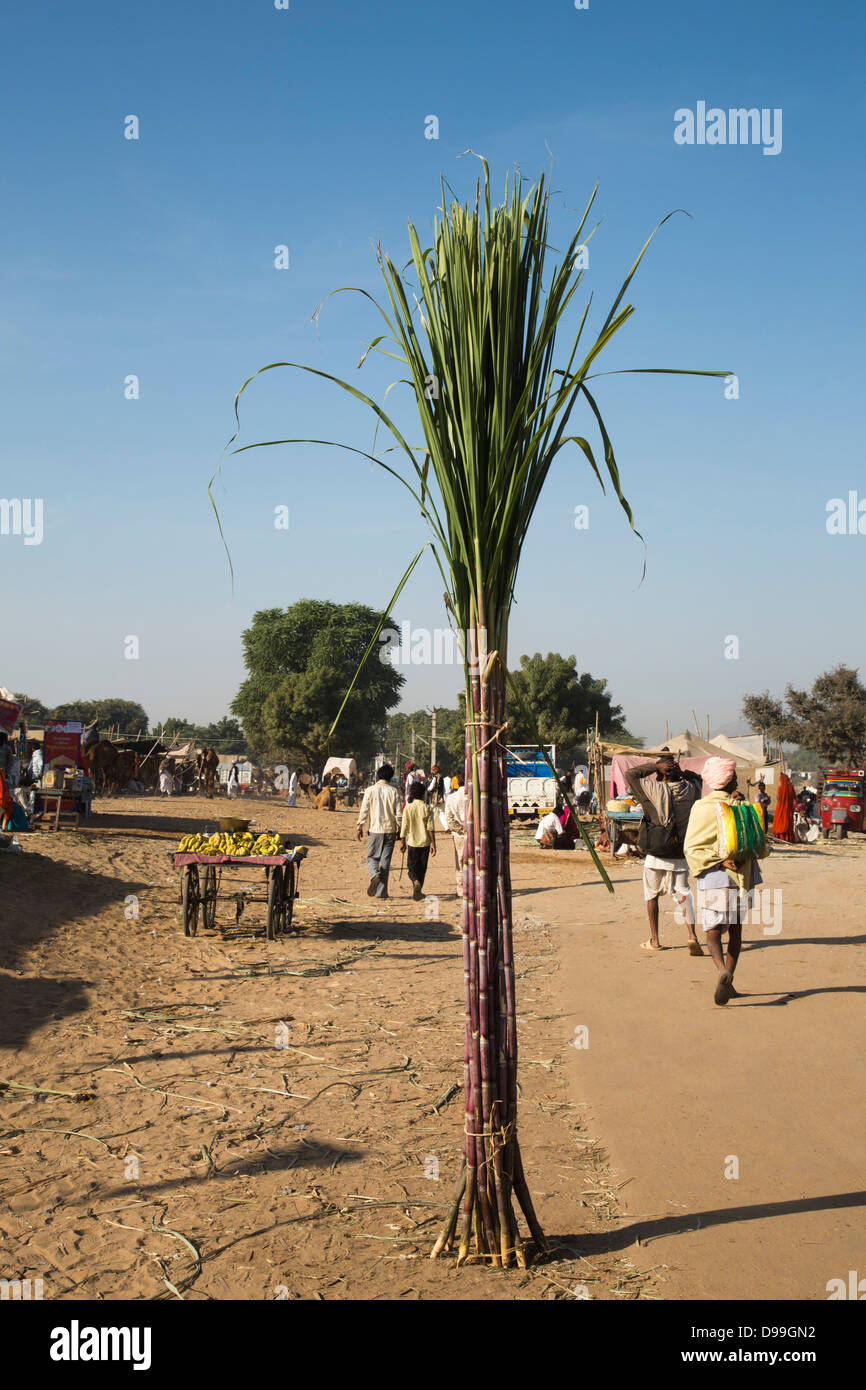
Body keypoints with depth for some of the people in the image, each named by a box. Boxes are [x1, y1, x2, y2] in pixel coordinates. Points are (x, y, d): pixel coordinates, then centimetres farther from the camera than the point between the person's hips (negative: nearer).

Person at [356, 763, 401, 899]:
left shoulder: (370, 790, -4)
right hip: (390, 830, 1)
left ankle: (375, 875, -19)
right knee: (385, 861, 7)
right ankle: (381, 891, 6)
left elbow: (364, 810, -4)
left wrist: (360, 827, 4)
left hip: (375, 829, -1)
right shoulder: (394, 791, -2)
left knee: (372, 857, 12)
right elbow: (398, 812, -2)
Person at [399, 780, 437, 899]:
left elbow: (404, 827, -2)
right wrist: (433, 844, -1)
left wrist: (402, 842, 8)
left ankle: (415, 881, -20)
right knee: (422, 868, 13)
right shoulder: (427, 808, -6)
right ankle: (418, 891, 15)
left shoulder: (408, 808, -5)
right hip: (425, 842, 0)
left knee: (412, 866, 8)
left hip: (412, 842, 0)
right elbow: (431, 828, -6)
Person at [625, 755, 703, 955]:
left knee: (651, 895, 14)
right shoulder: (690, 790, -2)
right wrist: (680, 771, 6)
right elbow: (697, 778, 22)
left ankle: (654, 940, 18)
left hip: (657, 855, -3)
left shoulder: (656, 790, -14)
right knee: (683, 893, 11)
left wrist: (655, 765, -6)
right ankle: (692, 935, -8)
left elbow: (631, 774, -5)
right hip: (681, 855, 3)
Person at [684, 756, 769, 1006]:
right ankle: (728, 983, 20)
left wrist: (719, 861, -12)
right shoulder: (744, 807, 0)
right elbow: (760, 847, 7)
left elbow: (692, 849, -10)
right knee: (735, 930, 16)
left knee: (713, 931, -1)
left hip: (713, 878, -2)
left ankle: (722, 970, -28)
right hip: (742, 877, 3)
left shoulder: (702, 808, -5)